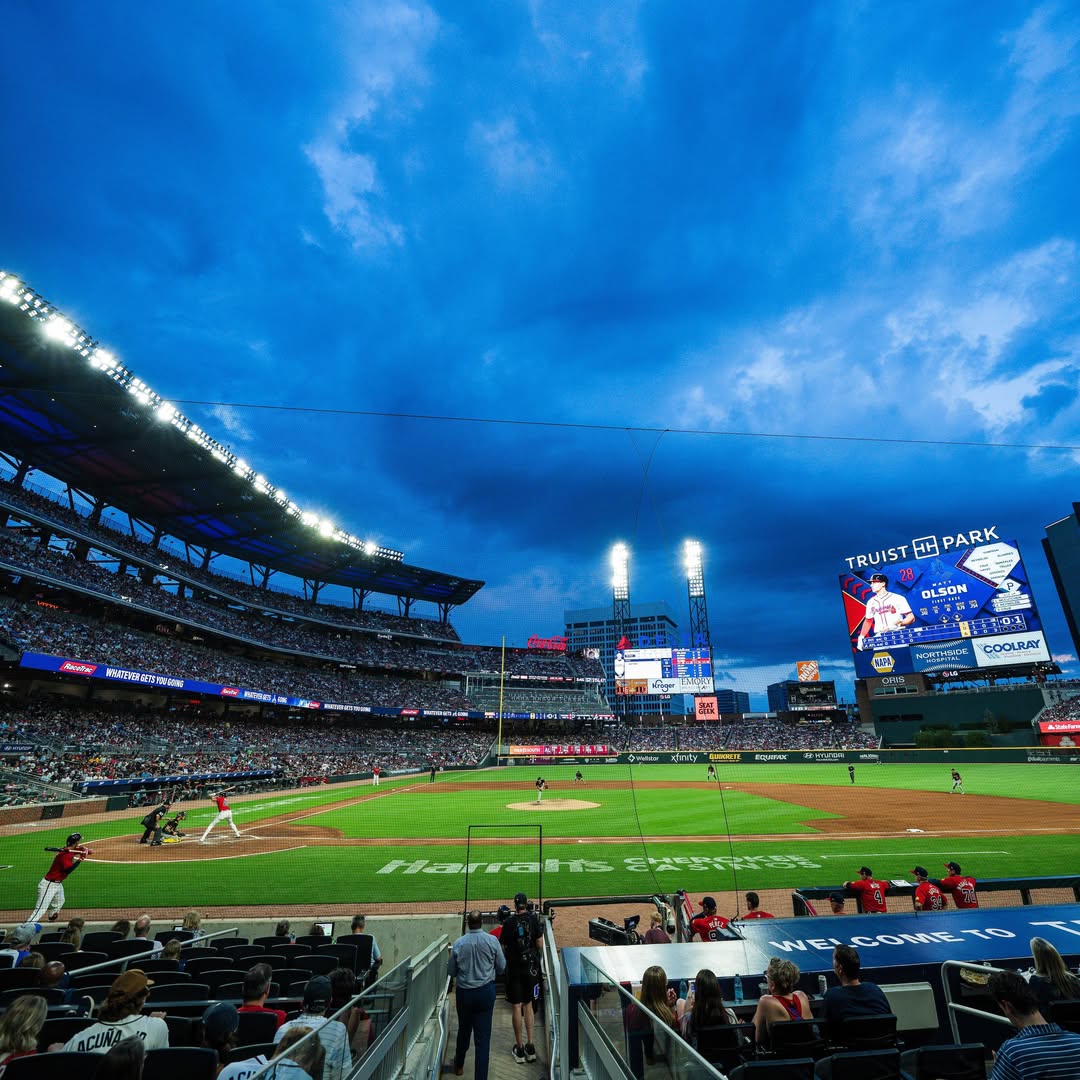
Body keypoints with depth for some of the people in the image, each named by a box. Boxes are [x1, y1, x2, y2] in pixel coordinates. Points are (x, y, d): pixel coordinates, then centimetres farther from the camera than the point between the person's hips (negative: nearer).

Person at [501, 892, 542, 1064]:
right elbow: (539, 943, -4)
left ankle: (519, 1048, 13)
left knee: (517, 1007, 7)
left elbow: (503, 947, -6)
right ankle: (530, 1046, 16)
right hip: (531, 967, 2)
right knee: (528, 1005, 14)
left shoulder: (509, 922, -11)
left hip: (514, 968, -2)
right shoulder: (533, 919, -8)